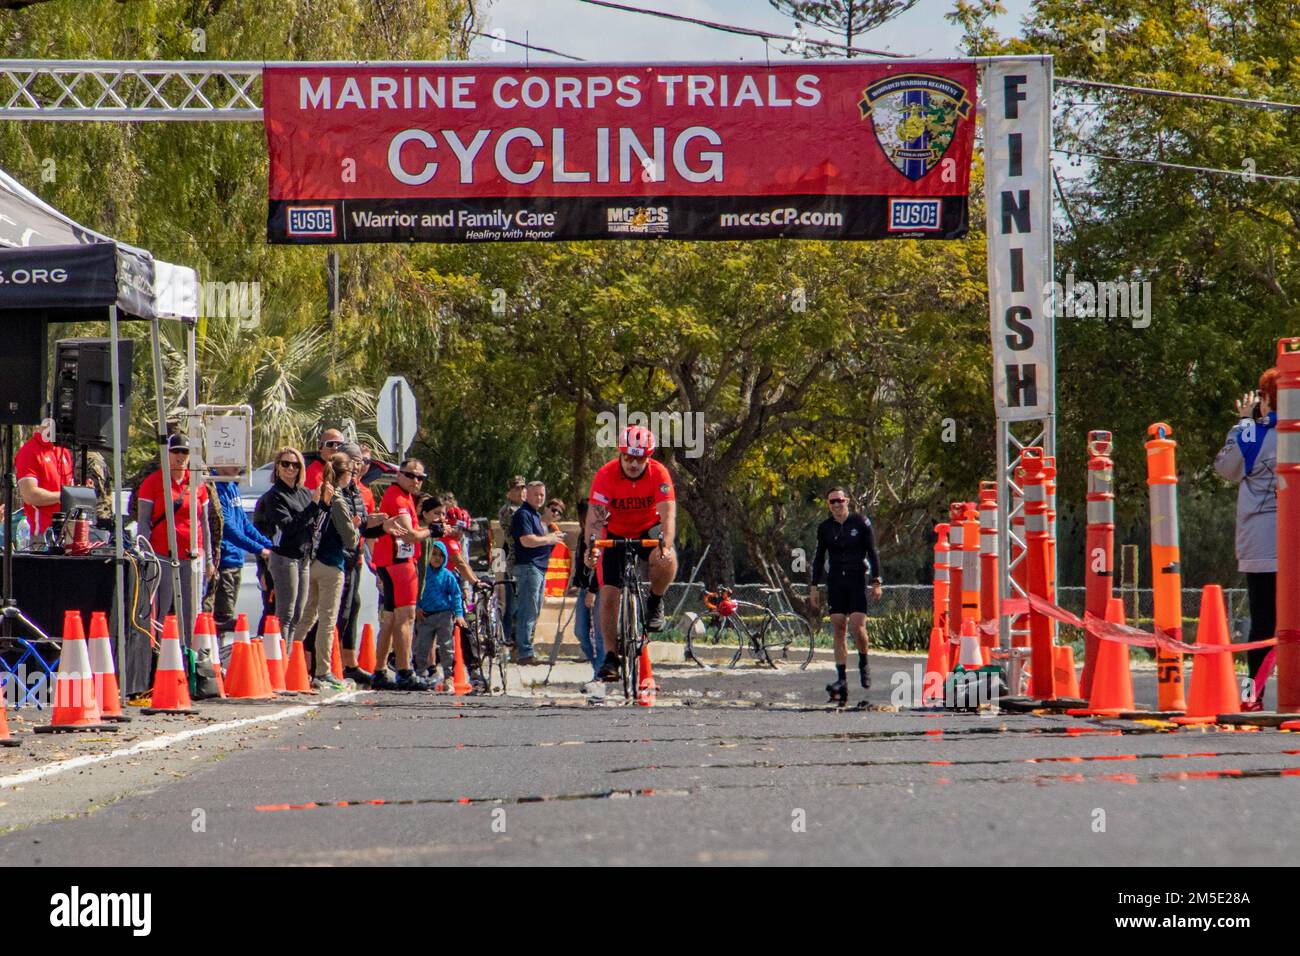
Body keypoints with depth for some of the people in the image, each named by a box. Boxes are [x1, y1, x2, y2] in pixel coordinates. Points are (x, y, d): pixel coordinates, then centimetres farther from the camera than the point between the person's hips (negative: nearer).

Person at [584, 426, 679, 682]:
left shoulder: (659, 474, -22)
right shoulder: (606, 475, -22)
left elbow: (668, 514, -31)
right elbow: (595, 516, -30)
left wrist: (665, 544, -50)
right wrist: (592, 545, -48)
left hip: (649, 531, -1)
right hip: (616, 535, 1)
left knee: (666, 560, -34)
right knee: (608, 595, -11)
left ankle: (655, 603, -5)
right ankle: (611, 658, -2)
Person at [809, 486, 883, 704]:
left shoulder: (861, 522, -1)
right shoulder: (824, 528, 8)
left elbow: (872, 552, 1)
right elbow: (819, 558, 13)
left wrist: (876, 581, -5)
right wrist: (814, 587, 8)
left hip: (857, 579, -3)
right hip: (835, 581, 3)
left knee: (857, 625, -15)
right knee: (838, 628, -2)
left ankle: (864, 663, 13)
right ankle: (841, 681, -2)